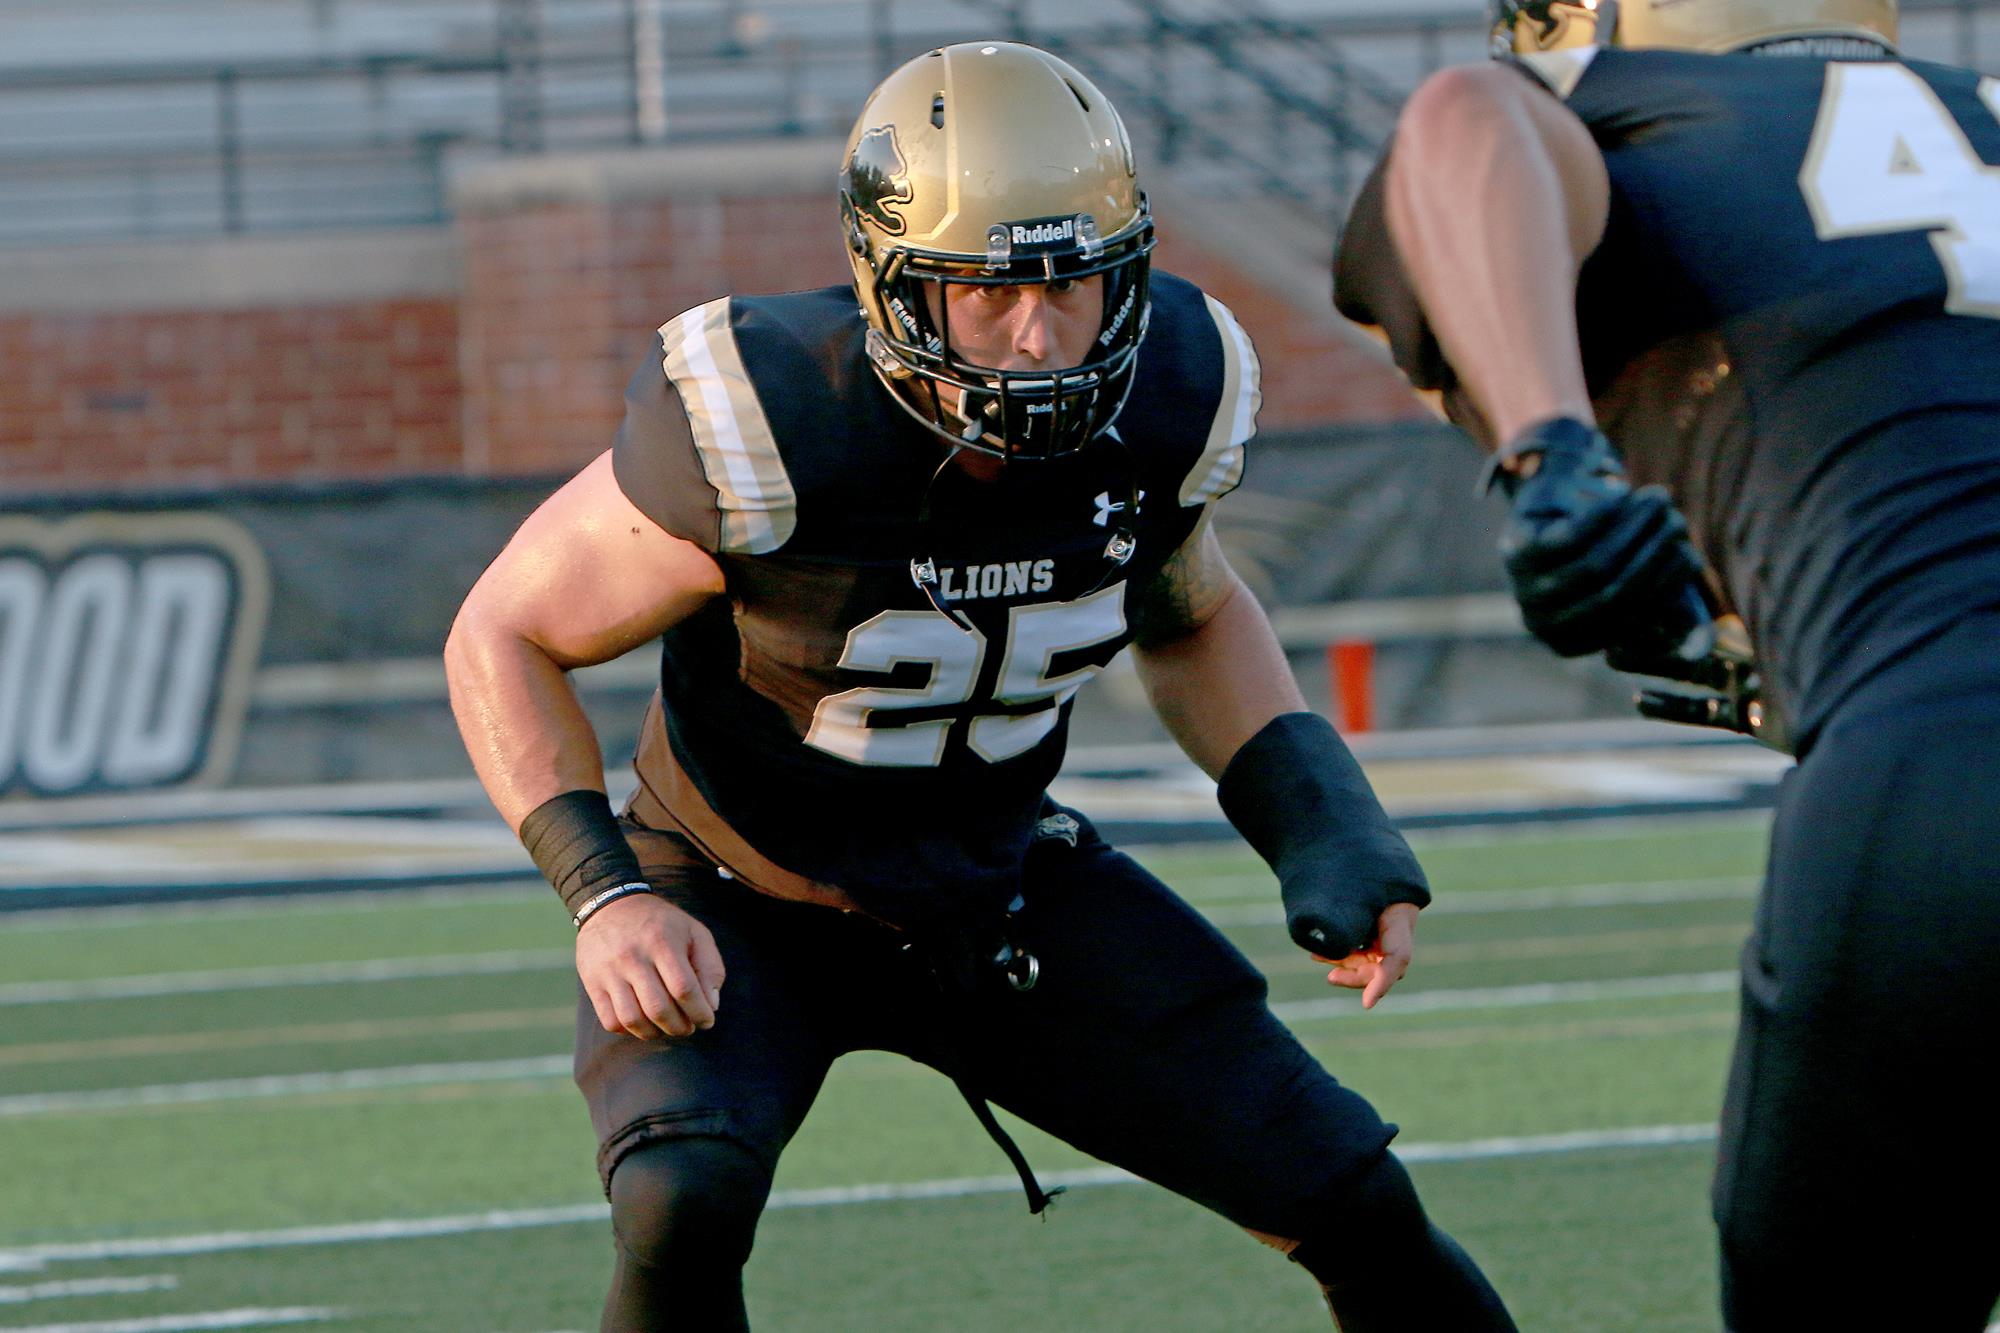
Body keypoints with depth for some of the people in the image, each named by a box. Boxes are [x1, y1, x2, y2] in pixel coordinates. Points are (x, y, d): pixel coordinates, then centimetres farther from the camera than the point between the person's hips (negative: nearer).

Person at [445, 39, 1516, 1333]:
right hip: (741, 913, -4)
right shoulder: (767, 436, -31)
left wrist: (1323, 828, -8)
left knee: (1355, 1207, -2)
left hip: (1002, 886, 4)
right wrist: (603, 896, -28)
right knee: (684, 1203, -34)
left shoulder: (1163, 399, -16)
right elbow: (503, 638, -16)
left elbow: (1193, 617, 8)